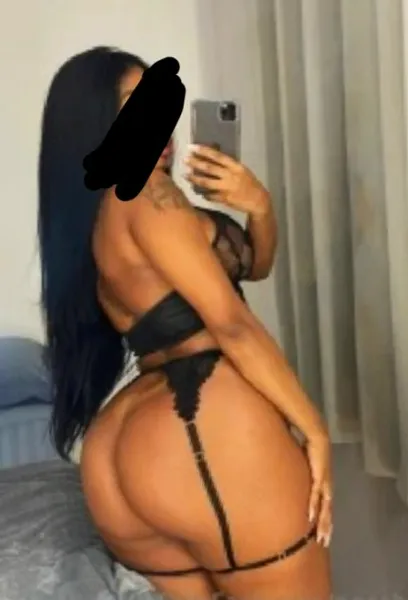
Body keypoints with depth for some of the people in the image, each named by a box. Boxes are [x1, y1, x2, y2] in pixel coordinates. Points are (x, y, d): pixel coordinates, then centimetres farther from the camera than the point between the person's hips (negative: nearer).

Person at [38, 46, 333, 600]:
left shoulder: (96, 222, 21)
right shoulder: (146, 191, -6)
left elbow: (255, 266, 22)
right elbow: (230, 322, -13)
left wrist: (259, 207, 2)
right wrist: (314, 429, -7)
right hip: (210, 438, -9)